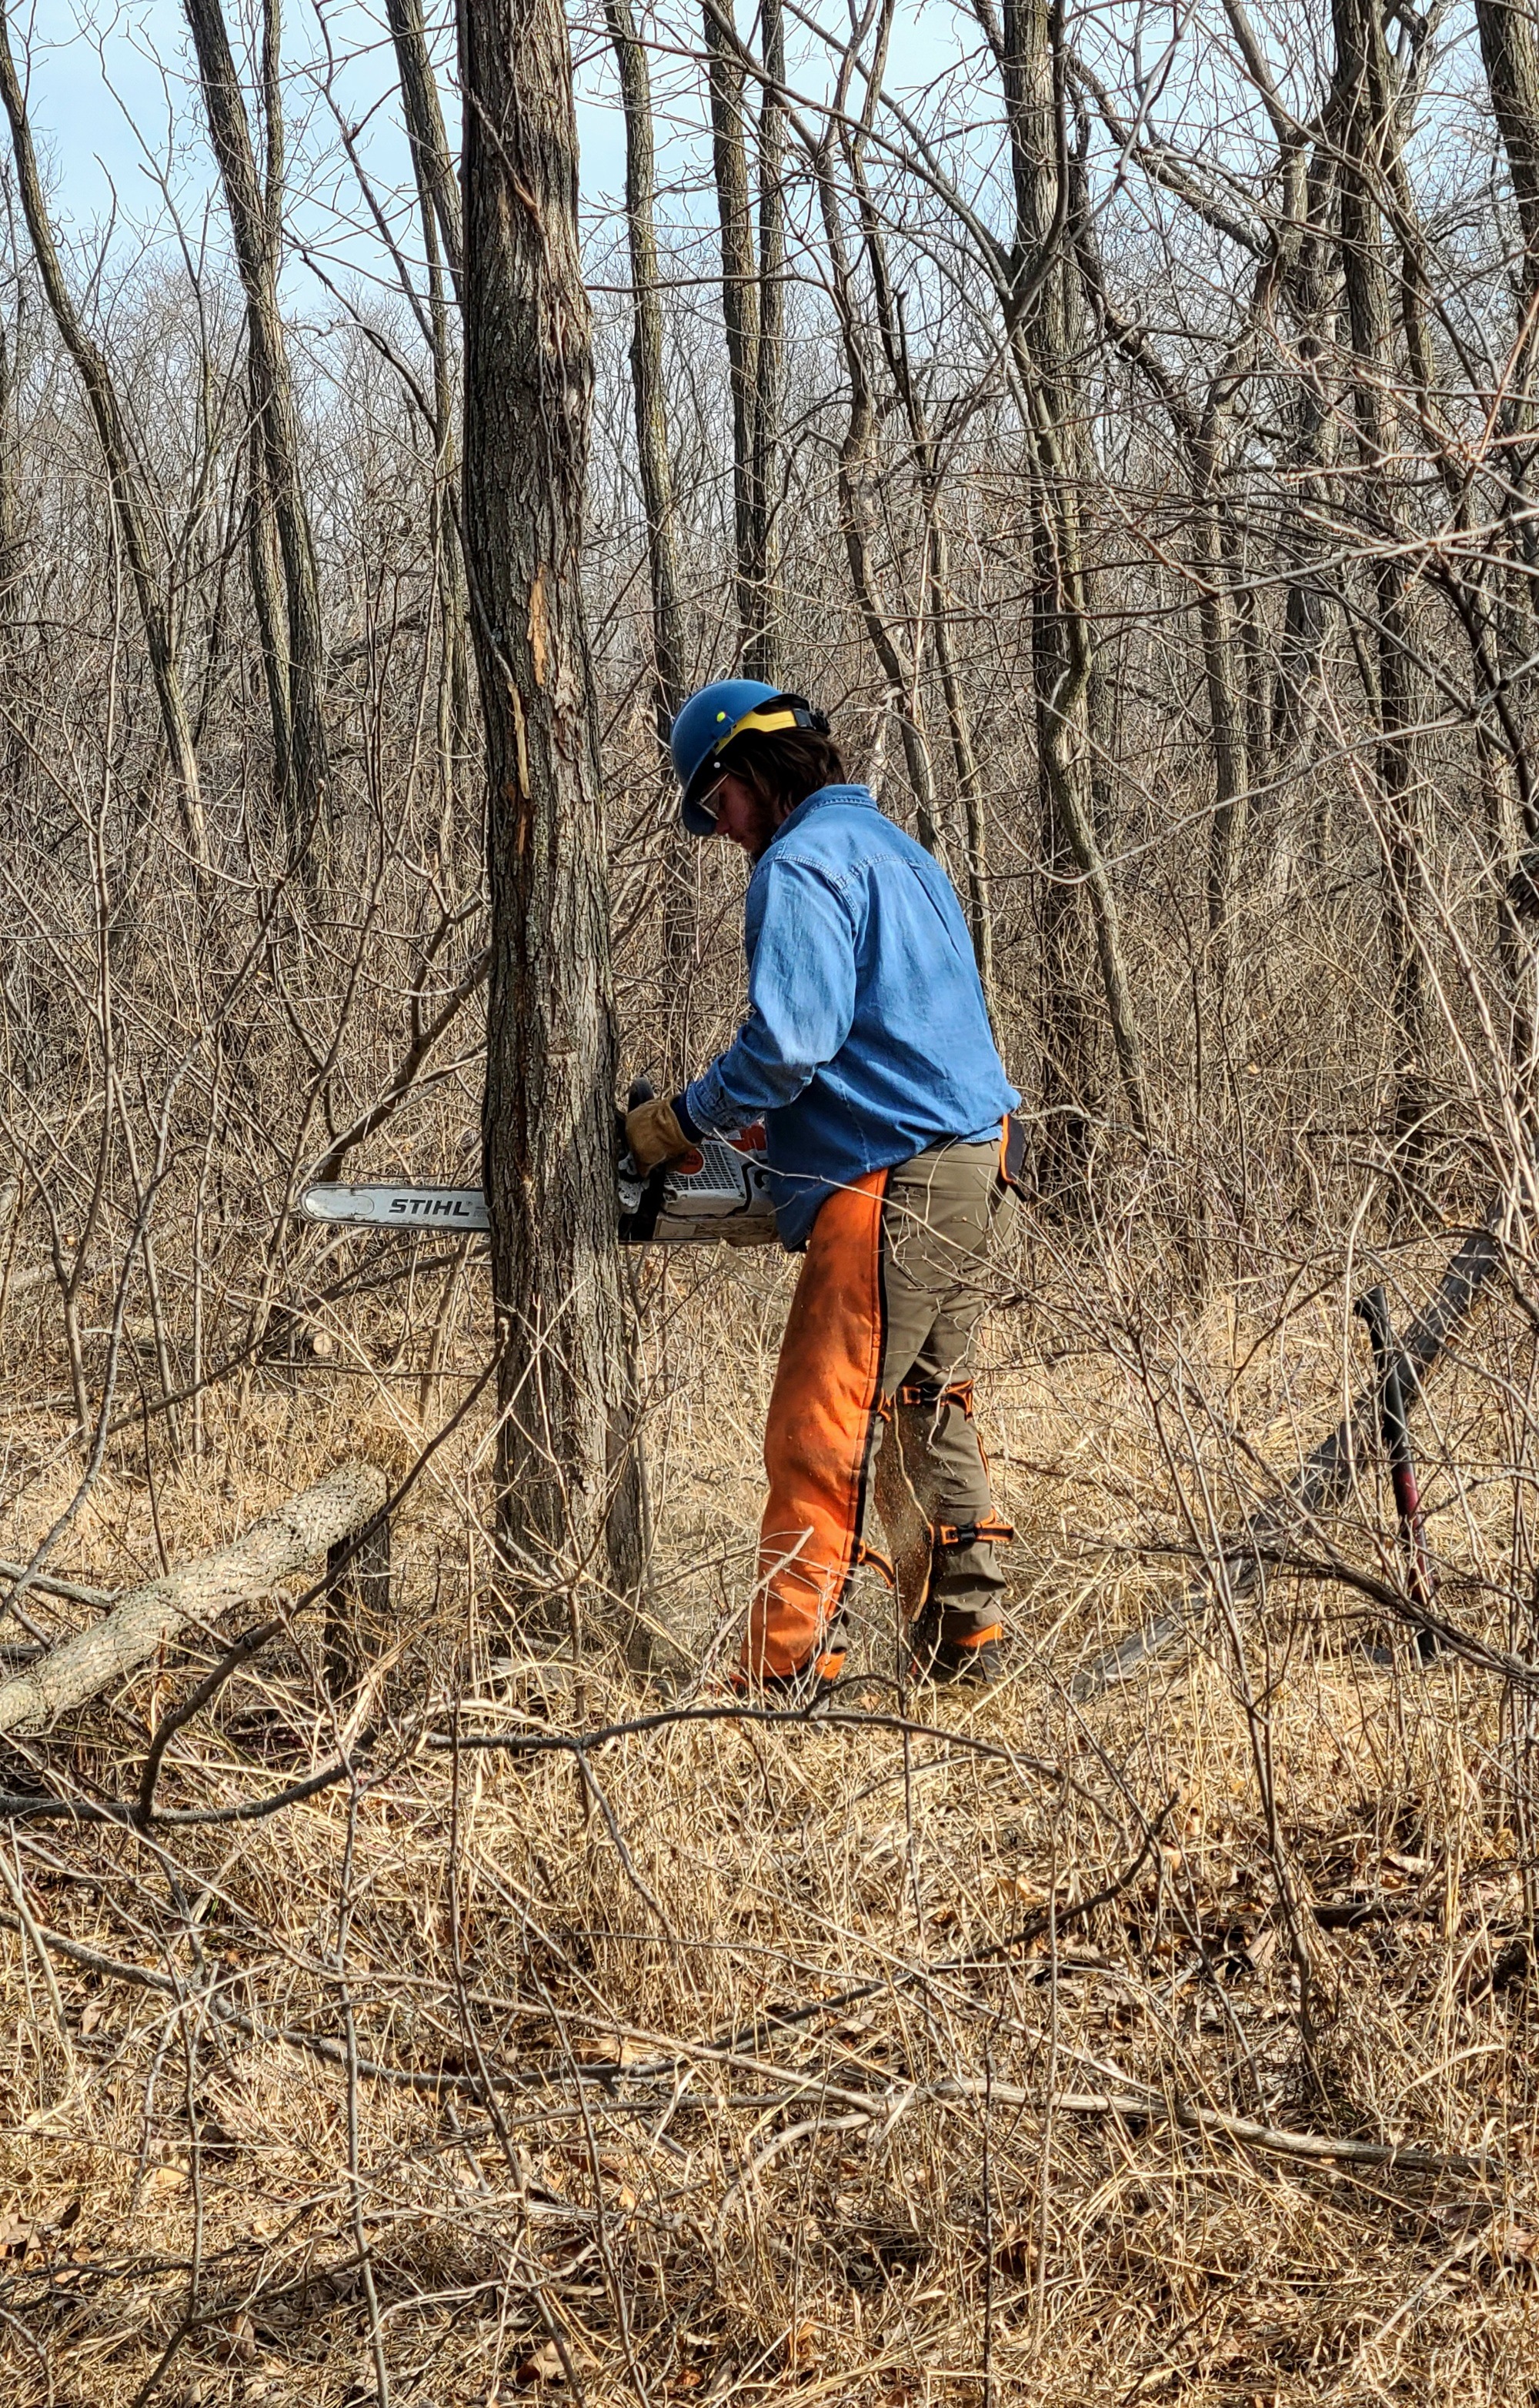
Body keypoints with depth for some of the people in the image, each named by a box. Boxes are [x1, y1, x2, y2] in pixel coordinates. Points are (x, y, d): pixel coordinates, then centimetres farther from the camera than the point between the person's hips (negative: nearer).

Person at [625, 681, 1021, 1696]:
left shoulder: (803, 863, -9)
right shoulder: (896, 850, 22)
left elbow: (791, 1038, -21)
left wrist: (686, 1118, -7)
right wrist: (765, 1119, 18)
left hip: (892, 1178, -10)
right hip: (969, 1154, 11)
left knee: (822, 1432, -11)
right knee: (930, 1399, 20)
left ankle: (787, 1673, -14)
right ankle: (966, 1634, 26)